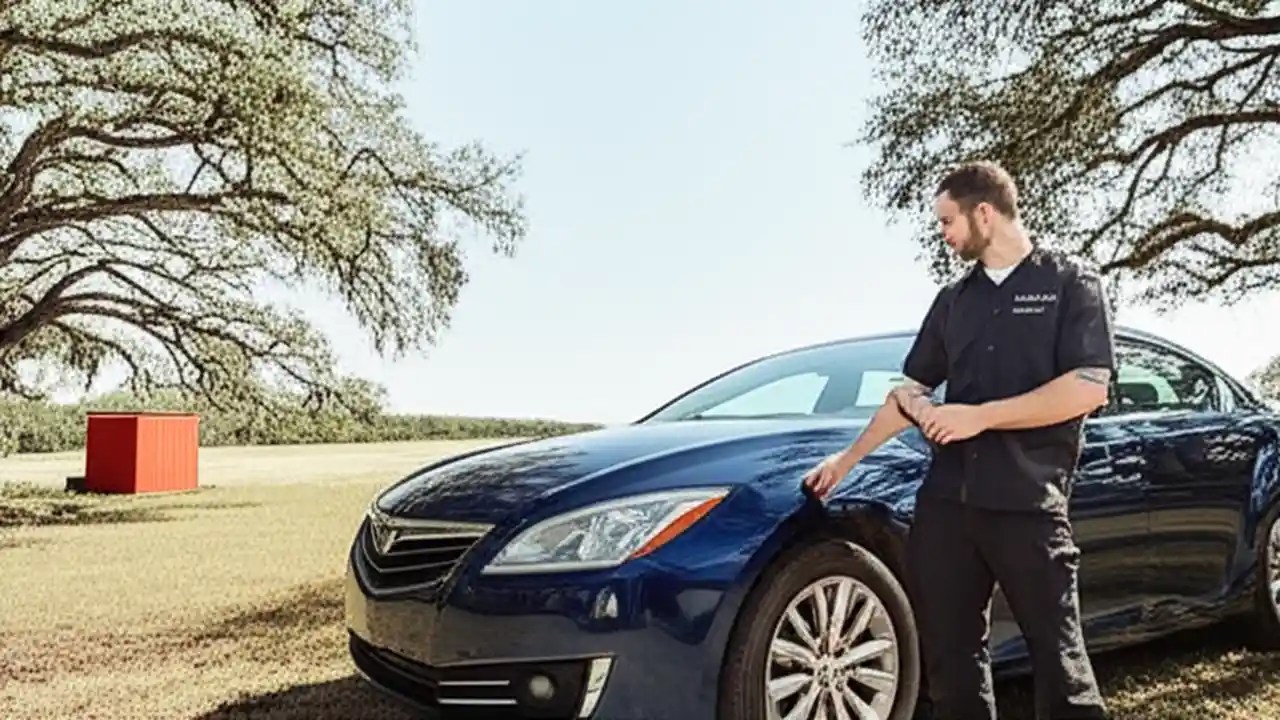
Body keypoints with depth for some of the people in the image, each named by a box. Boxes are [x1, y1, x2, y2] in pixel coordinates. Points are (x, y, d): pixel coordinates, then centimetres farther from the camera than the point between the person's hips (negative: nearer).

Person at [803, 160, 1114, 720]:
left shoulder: (1070, 284, 2)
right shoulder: (953, 300, 18)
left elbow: (1088, 389, -10)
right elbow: (912, 391, 21)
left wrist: (979, 415, -13)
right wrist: (849, 458, 20)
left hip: (1029, 502, -5)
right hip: (946, 500, 5)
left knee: (1058, 658, -1)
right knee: (949, 653, 7)